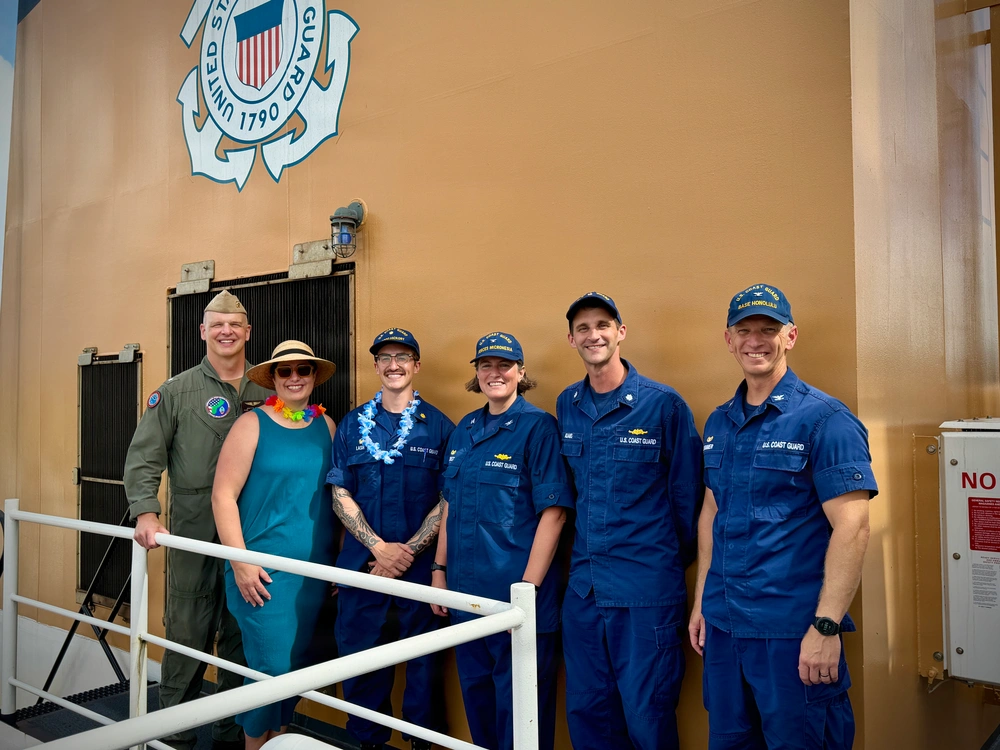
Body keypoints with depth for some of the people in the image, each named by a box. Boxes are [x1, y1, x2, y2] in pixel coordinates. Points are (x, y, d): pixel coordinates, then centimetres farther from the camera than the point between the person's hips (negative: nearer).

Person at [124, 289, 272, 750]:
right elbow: (144, 458, -1)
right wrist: (145, 512, -14)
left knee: (243, 637, 11)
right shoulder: (177, 392, 3)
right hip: (194, 537, -2)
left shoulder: (267, 392, 8)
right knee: (187, 636, 4)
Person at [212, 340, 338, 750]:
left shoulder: (326, 426, 7)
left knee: (297, 663, 13)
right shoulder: (253, 424, -5)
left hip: (315, 570, 5)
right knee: (271, 666, -2)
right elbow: (223, 495, -9)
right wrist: (240, 562, -13)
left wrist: (334, 560, 11)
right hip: (264, 569, -4)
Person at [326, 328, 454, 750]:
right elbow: (340, 495, 3)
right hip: (362, 564, 2)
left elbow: (448, 502, -1)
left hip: (420, 567, -1)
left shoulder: (439, 426, 1)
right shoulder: (353, 425, 7)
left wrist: (408, 551, -10)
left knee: (423, 663, 6)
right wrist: (380, 547, -9)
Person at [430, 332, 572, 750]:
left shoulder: (537, 426, -10)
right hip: (465, 592, 6)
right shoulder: (464, 429, 10)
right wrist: (440, 568, 10)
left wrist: (528, 588, -18)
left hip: (515, 594, -6)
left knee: (518, 708, 6)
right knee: (476, 697, 19)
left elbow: (553, 511, -14)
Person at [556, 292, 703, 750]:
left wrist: (673, 561, 4)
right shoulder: (566, 406, 7)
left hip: (646, 591, -5)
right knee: (585, 712, 15)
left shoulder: (663, 404, -8)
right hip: (582, 587, 5)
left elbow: (687, 494, -2)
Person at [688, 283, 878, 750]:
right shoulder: (718, 424, 9)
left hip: (792, 631, -6)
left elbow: (851, 527, -15)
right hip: (723, 625, 6)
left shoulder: (824, 419, -10)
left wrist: (826, 627, -19)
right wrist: (701, 604, 13)